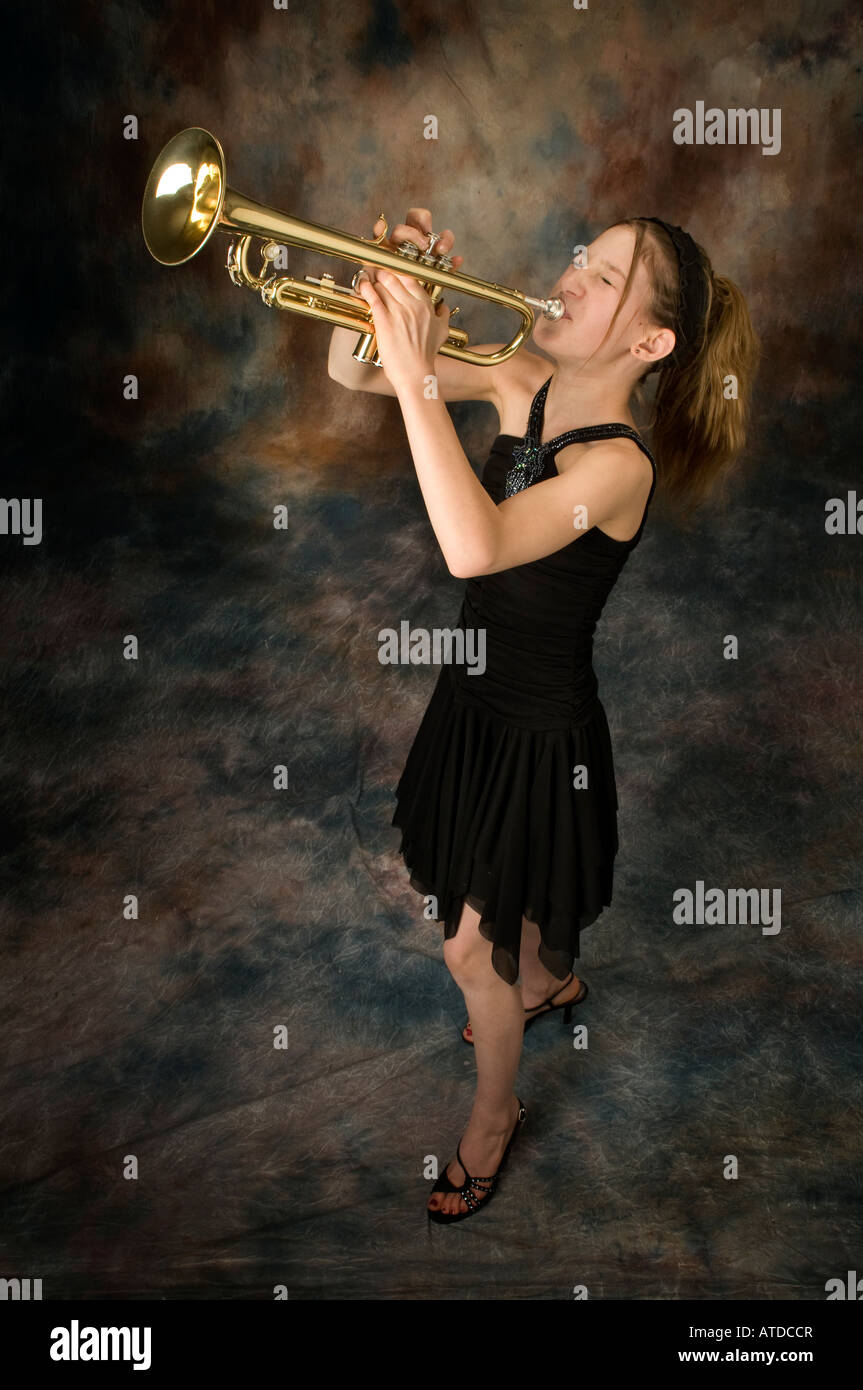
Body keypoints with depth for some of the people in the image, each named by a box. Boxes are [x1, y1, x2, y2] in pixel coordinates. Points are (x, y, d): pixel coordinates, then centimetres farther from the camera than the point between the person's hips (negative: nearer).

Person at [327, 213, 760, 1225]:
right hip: (473, 694, 8)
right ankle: (550, 981, 60)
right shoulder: (523, 384, -7)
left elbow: (475, 549, -46)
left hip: (541, 730, -7)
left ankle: (493, 1117, 35)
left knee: (471, 950, 7)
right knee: (448, 885, 29)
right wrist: (387, 293, -24)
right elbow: (350, 370, -4)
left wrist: (417, 372, -44)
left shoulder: (619, 462, -28)